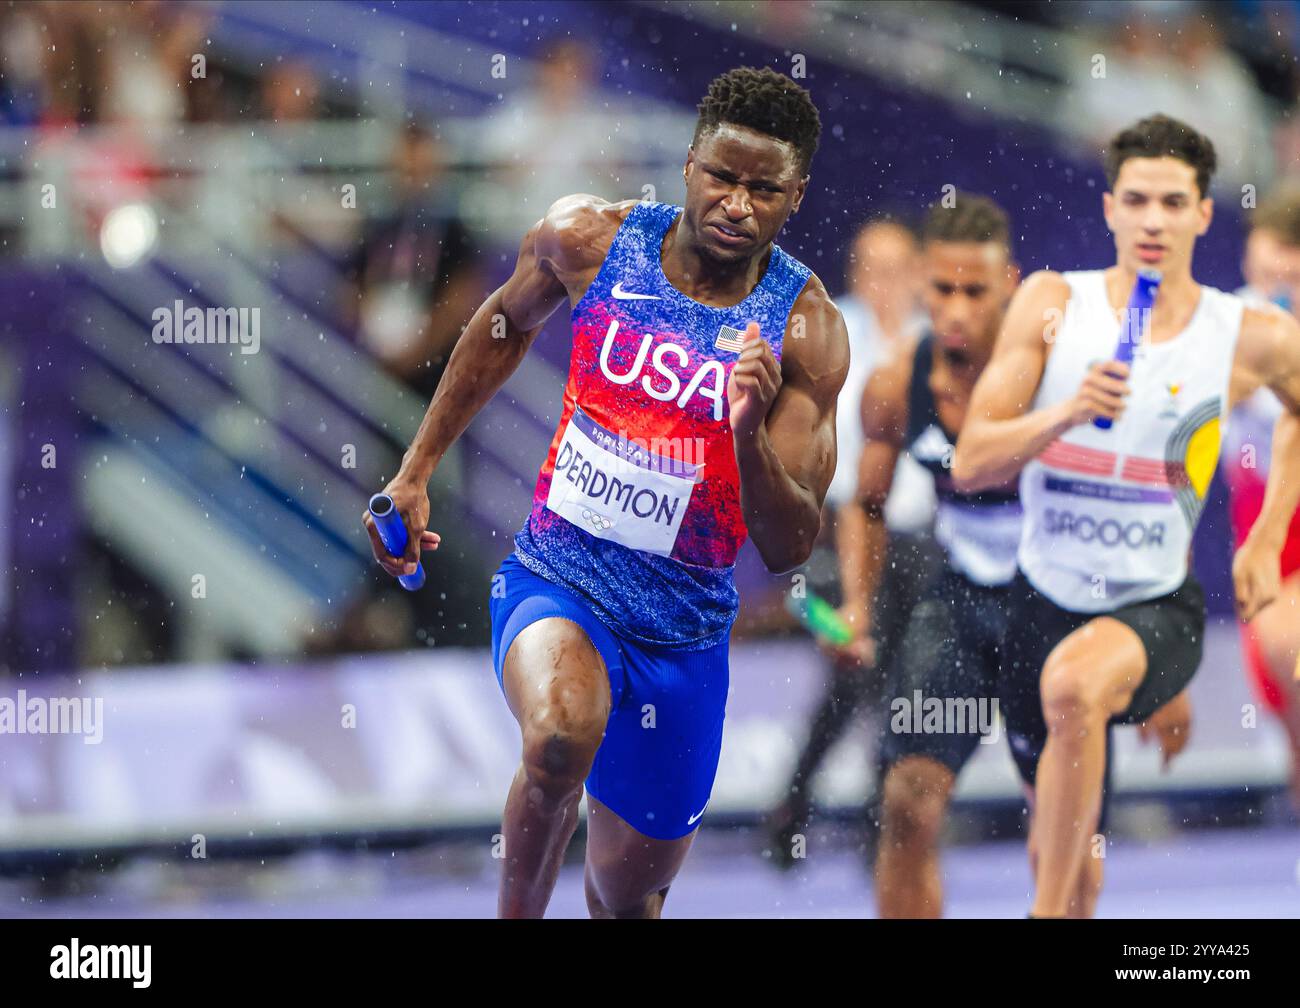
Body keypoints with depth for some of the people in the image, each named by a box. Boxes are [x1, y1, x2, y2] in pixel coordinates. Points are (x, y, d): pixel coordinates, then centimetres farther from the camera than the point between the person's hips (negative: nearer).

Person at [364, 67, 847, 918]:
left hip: (682, 633, 1)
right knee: (561, 738, -36)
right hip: (556, 585, -1)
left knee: (630, 893, 11)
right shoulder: (590, 241, -8)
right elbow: (507, 323, 16)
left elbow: (788, 548, -13)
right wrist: (417, 471, 19)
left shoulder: (806, 330, -11)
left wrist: (750, 436, -32)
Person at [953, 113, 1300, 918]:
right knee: (1062, 847, 14)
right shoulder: (1053, 303, -5)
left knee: (1073, 681, -38)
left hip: (1157, 607, -3)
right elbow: (970, 464, -9)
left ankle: (1050, 912, -28)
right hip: (1045, 601, 3)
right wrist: (1066, 414, -27)